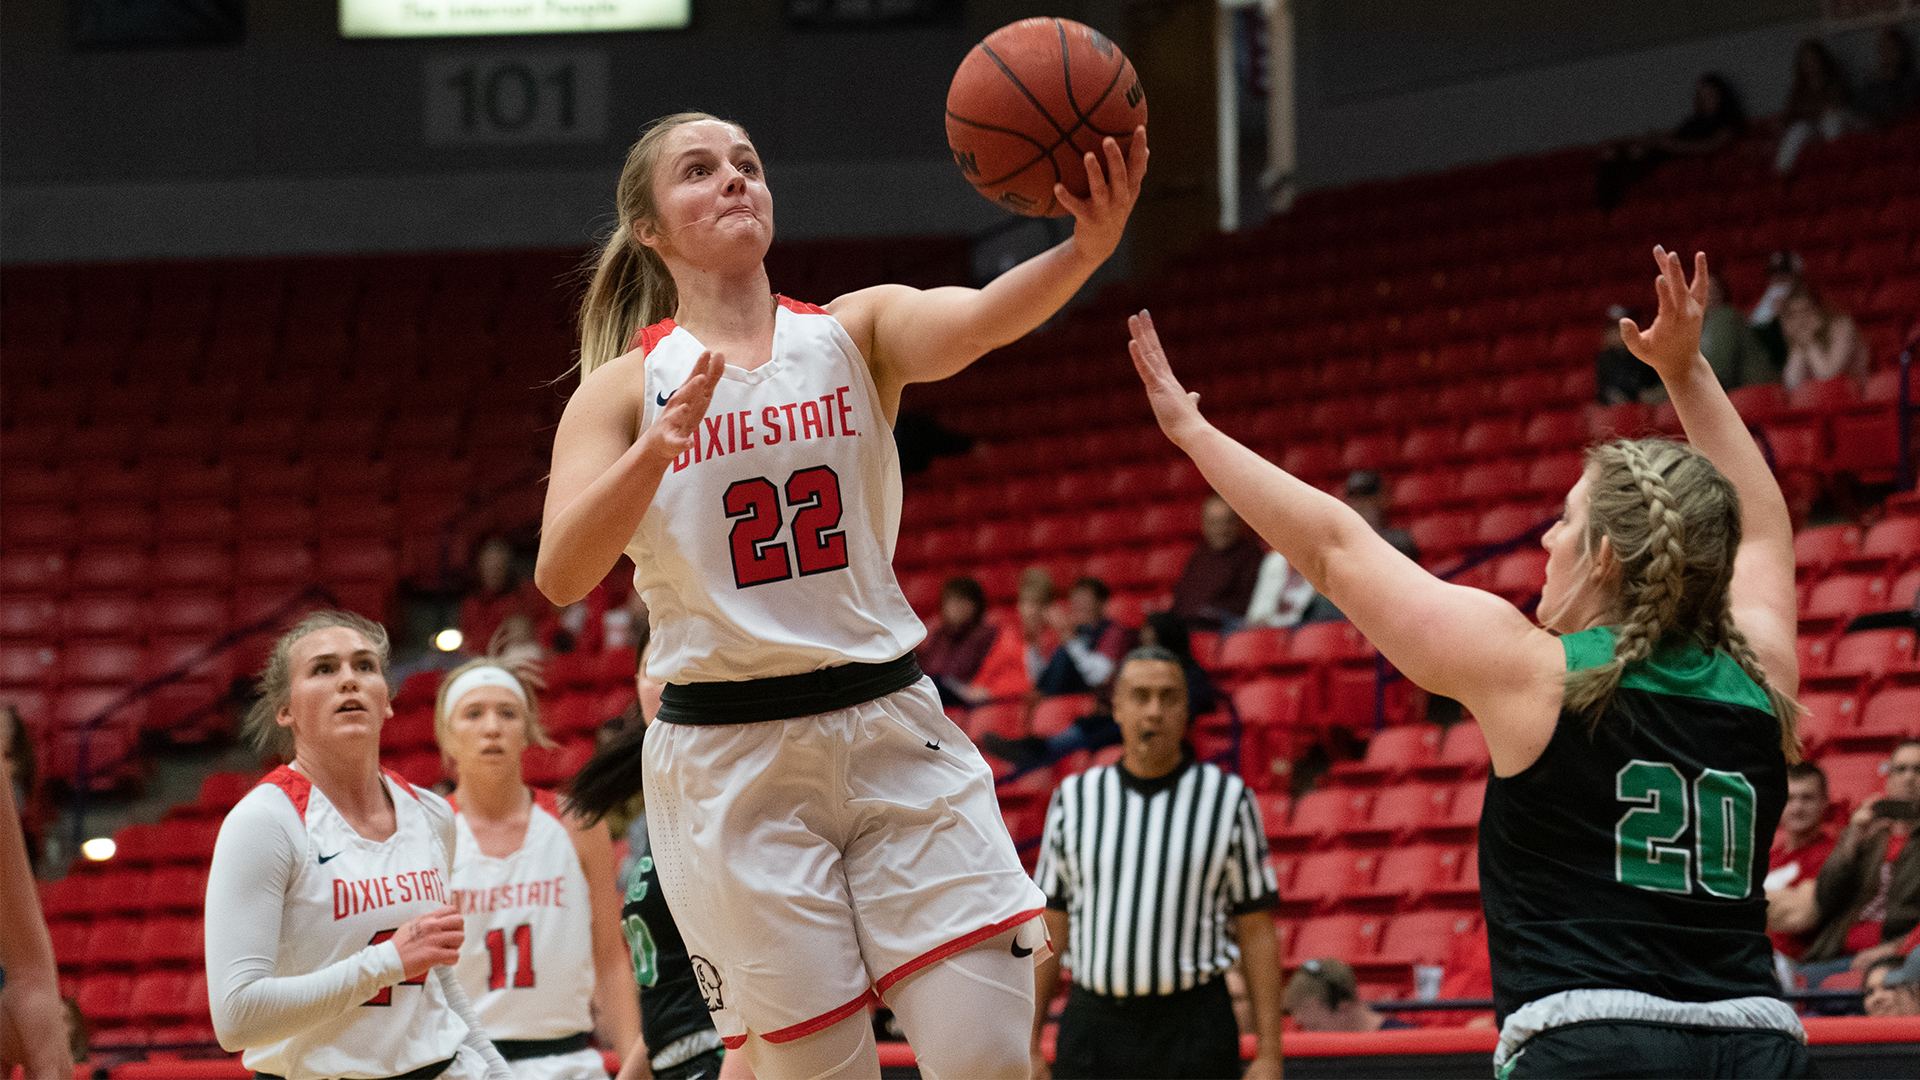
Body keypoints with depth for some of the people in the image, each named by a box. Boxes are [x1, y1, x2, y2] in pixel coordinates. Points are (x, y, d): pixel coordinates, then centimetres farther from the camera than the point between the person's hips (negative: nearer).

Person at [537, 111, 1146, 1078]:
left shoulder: (854, 333, 5)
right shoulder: (626, 389, 2)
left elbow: (976, 319, -18)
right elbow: (560, 575, -12)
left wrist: (1087, 248, -39)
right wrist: (658, 446, -28)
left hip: (893, 736, 1)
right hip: (732, 768, -1)